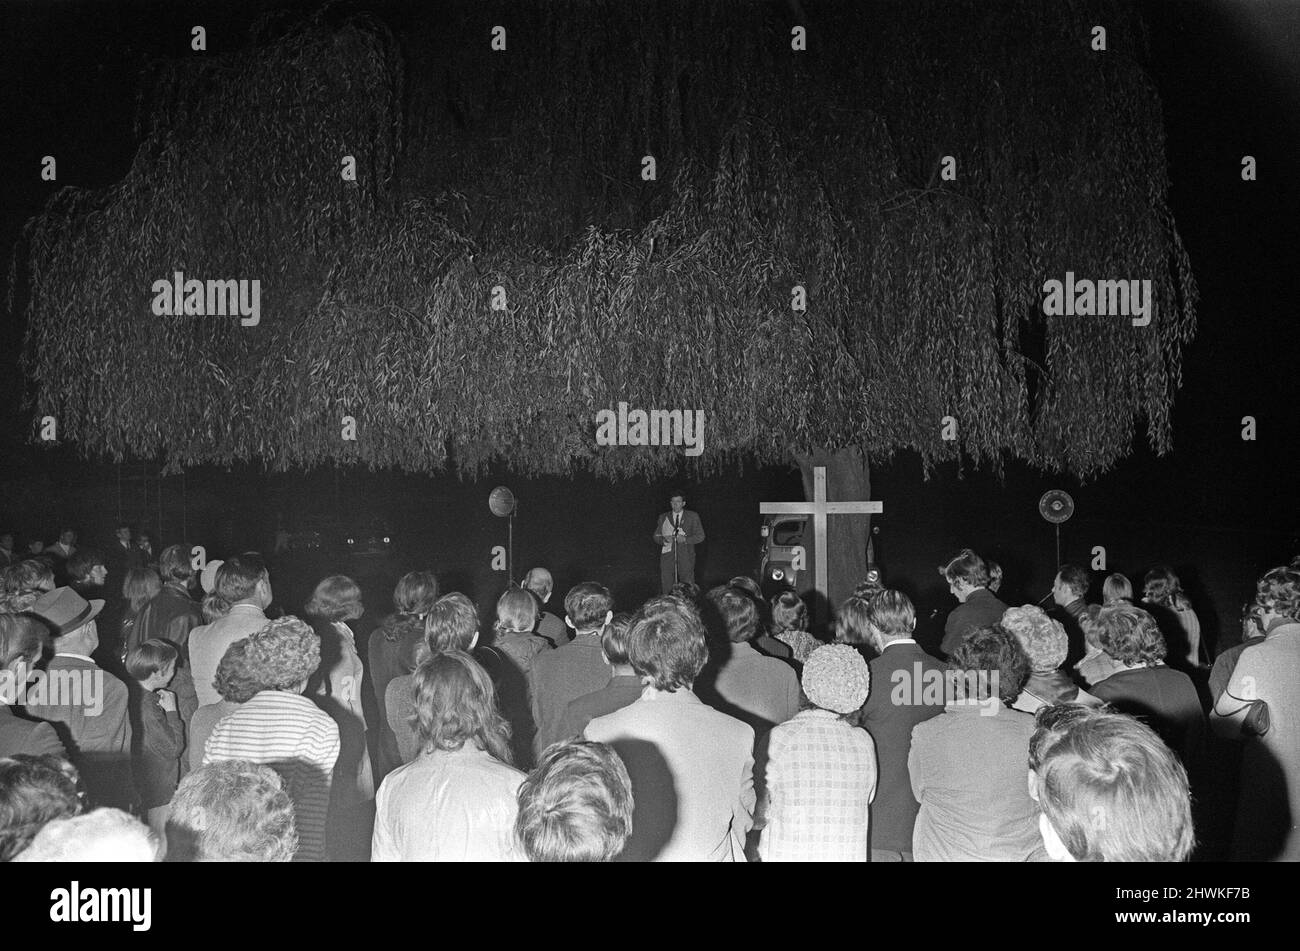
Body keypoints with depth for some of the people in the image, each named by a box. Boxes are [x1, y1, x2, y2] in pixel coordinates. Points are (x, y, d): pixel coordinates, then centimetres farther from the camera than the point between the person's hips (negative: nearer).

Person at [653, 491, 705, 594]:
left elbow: (700, 536, 4)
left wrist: (685, 539, -13)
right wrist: (664, 540, -11)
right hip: (667, 557, 1)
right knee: (667, 589, -3)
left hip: (685, 557, -1)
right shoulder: (663, 518, 11)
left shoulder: (692, 517, 6)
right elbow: (656, 537, 12)